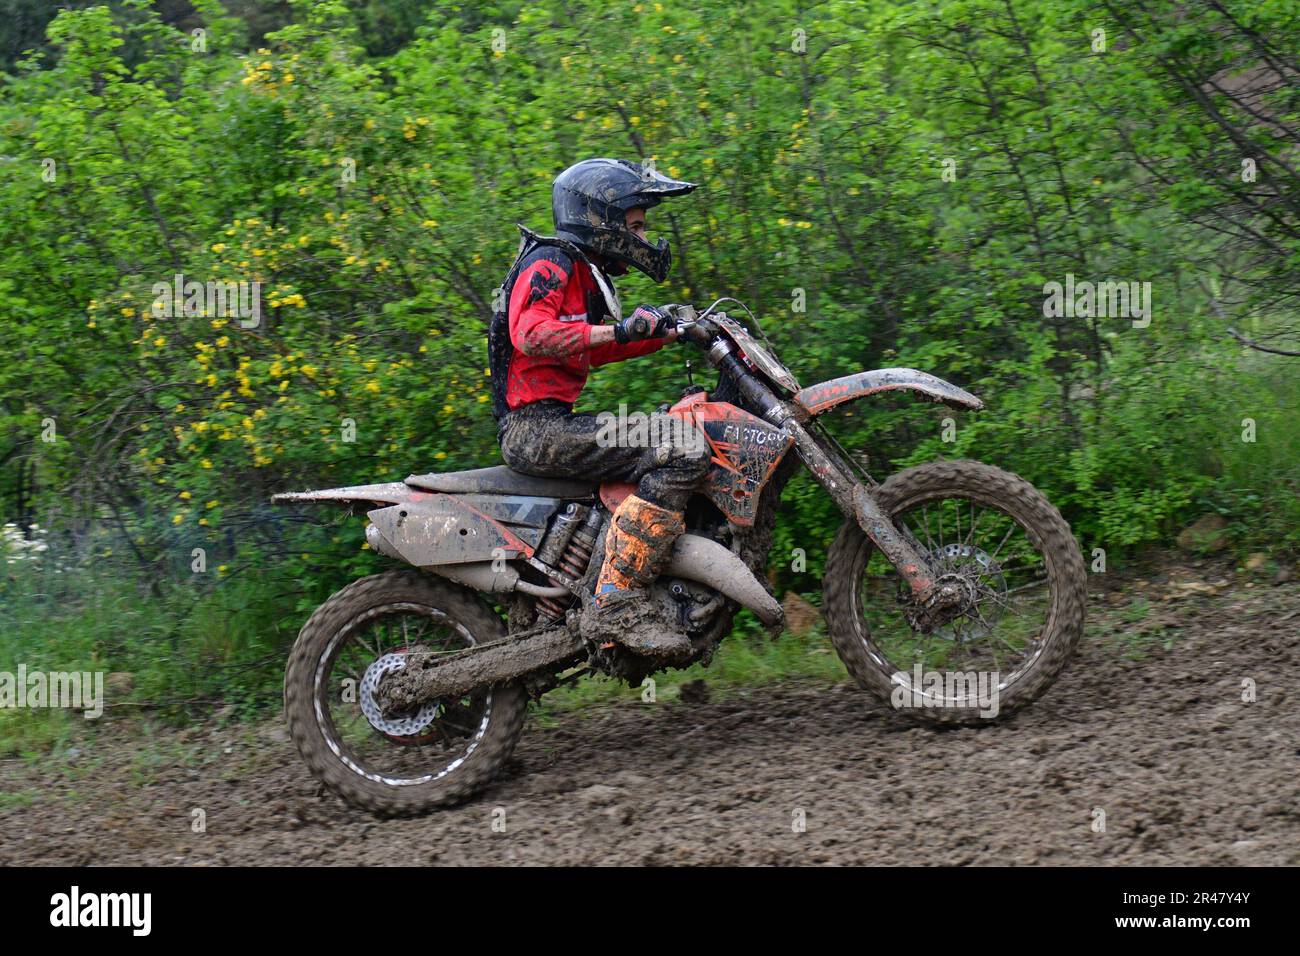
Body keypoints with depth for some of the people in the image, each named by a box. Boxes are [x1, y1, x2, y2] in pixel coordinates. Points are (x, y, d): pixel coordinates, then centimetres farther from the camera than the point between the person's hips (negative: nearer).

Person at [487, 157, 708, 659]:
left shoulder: (583, 272, 24)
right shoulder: (550, 261, -7)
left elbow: (592, 349, 35)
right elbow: (530, 333, -24)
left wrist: (667, 331, 24)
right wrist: (618, 330, -26)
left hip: (554, 423, 11)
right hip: (535, 425, -11)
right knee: (682, 455, -24)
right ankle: (616, 603, -31)